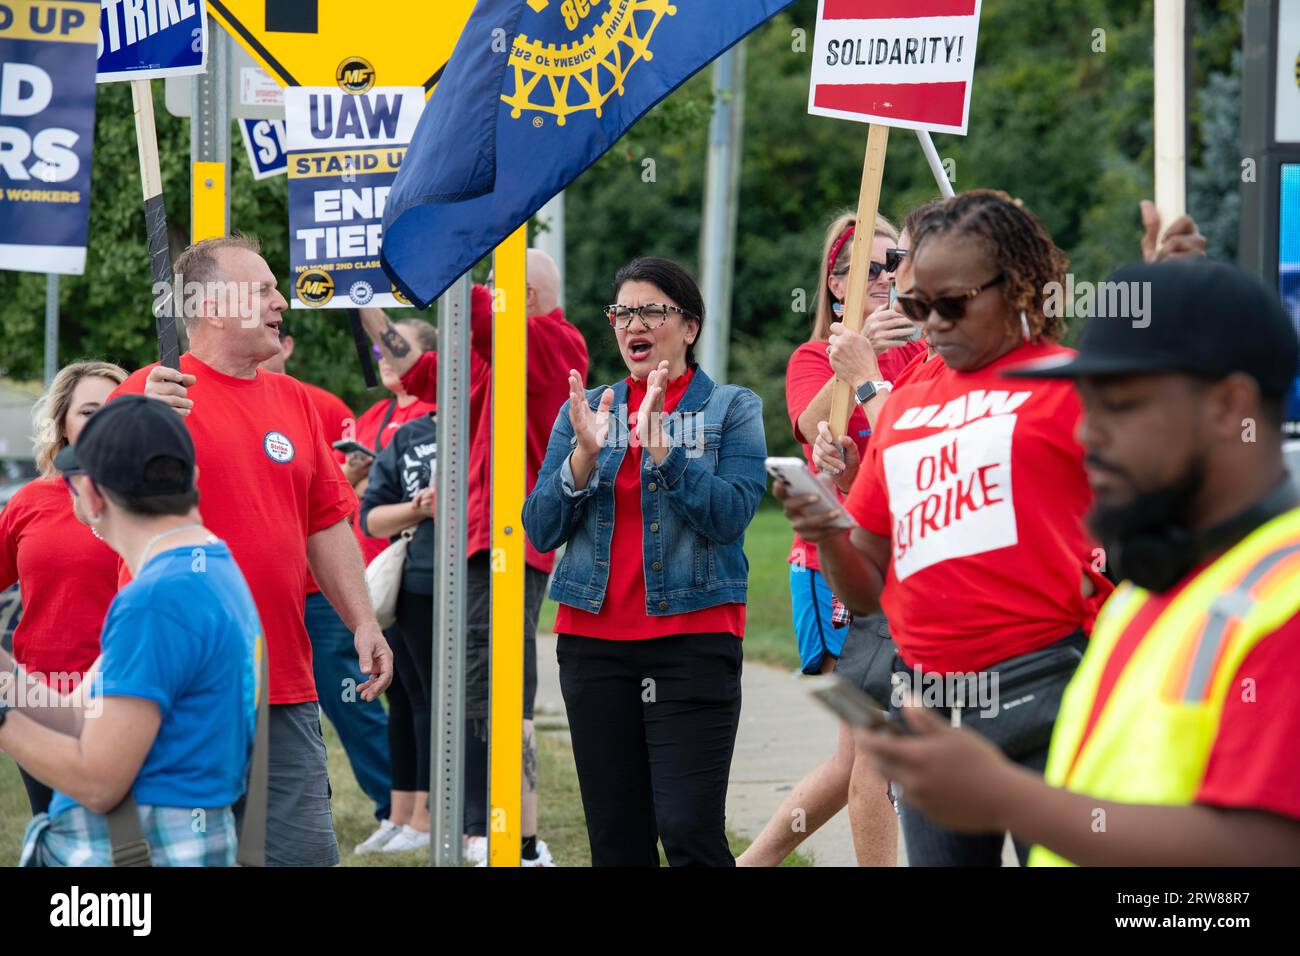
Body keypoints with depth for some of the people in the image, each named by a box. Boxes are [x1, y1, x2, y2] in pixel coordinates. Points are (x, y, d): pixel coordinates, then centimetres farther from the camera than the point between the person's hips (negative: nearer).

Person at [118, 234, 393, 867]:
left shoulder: (294, 400, 16)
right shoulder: (154, 390, -3)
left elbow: (327, 523, 20)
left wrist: (363, 622, 12)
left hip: (284, 691, 6)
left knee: (306, 850, 3)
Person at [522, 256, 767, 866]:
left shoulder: (732, 409, 5)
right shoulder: (584, 409, 13)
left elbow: (731, 514, -10)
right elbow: (541, 530, 5)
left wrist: (660, 448, -19)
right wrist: (585, 455, -11)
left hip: (693, 637, -3)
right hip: (593, 638, 3)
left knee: (689, 829, -14)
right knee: (615, 836, 4)